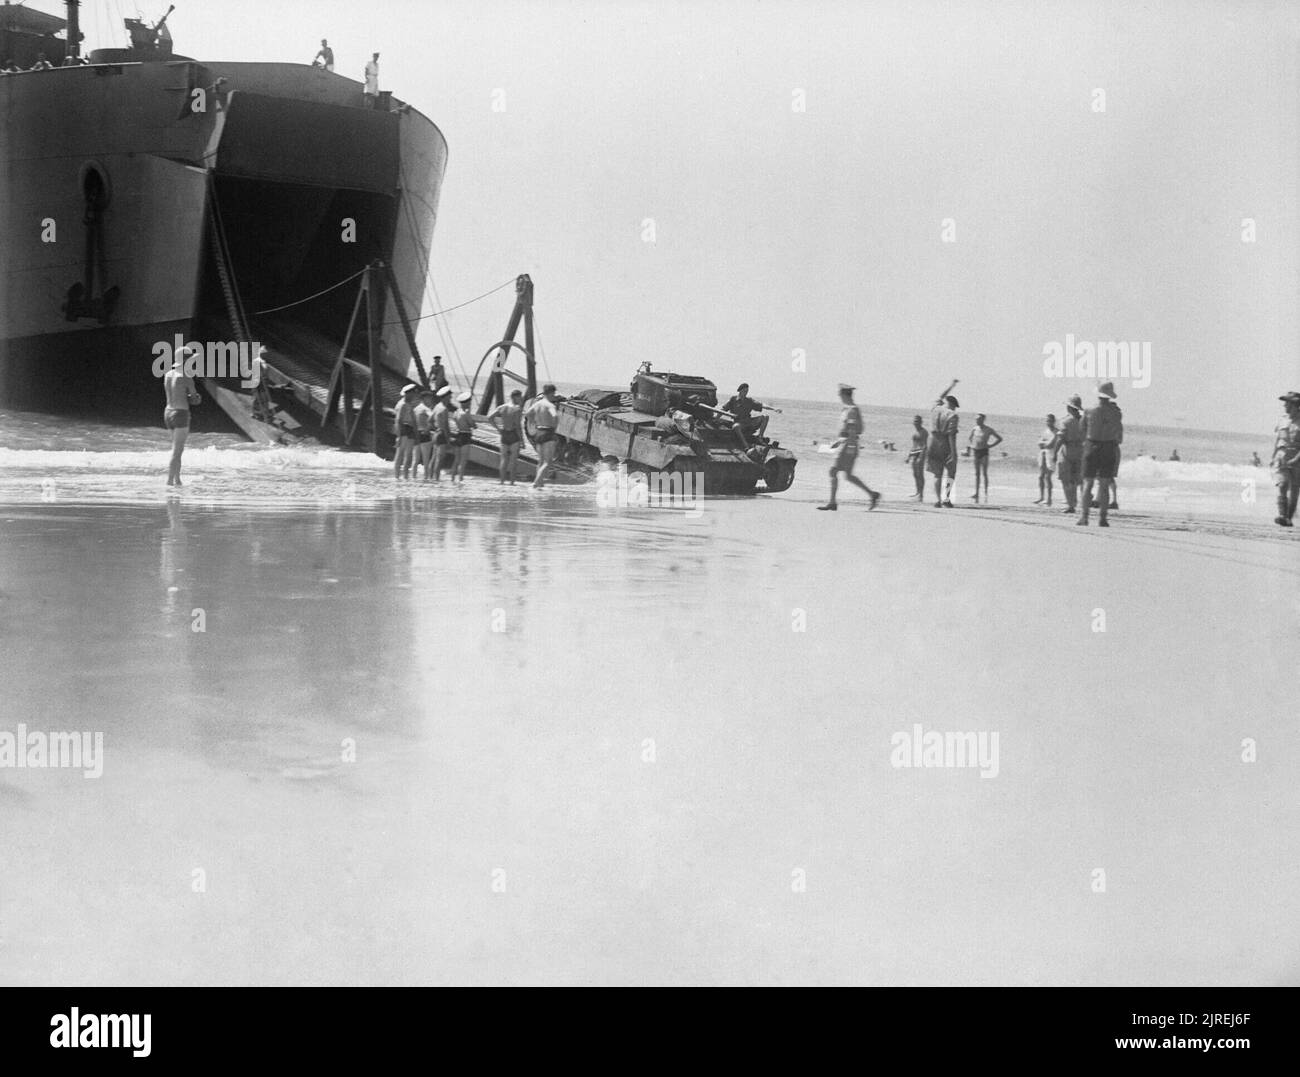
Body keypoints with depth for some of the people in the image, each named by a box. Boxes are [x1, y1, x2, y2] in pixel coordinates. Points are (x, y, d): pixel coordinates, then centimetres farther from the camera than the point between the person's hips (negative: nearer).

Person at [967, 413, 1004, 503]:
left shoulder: (988, 429, -3)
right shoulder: (974, 428, 7)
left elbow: (1000, 438, 4)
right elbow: (970, 438, 27)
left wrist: (991, 445, -3)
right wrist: (971, 446, 10)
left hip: (984, 452, -4)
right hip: (975, 452, 4)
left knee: (984, 473, -9)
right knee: (977, 474, 4)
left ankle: (986, 493, -7)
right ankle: (977, 493, 4)